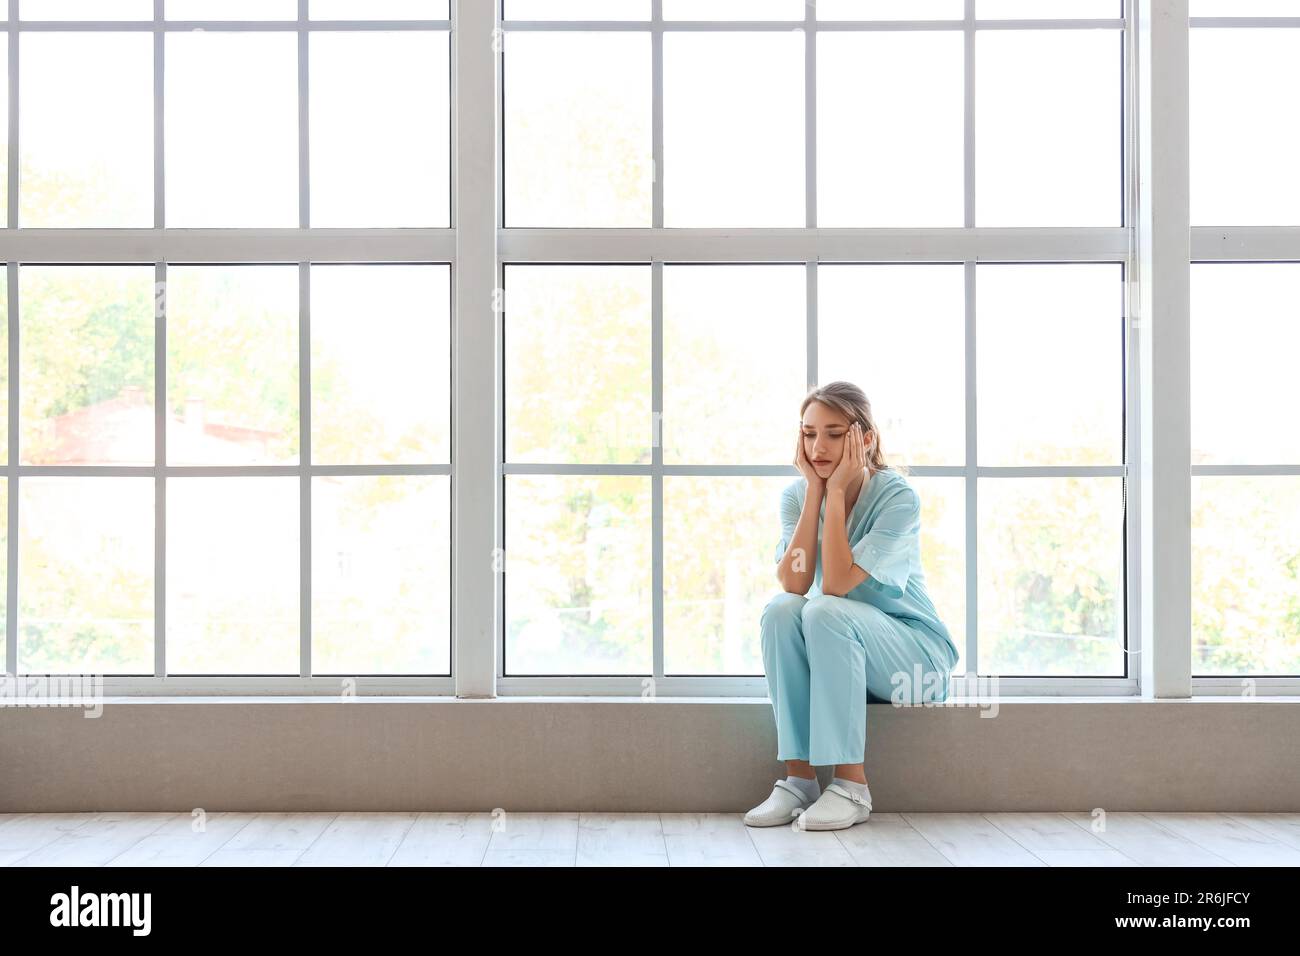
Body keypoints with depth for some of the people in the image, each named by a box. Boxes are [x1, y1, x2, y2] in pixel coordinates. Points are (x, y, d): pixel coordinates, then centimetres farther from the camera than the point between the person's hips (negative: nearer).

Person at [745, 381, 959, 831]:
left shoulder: (898, 496, -18)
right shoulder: (797, 493, -3)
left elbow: (836, 585, -28)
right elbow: (793, 583, -20)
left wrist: (836, 490, -24)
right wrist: (815, 489, -19)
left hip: (917, 656, -4)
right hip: (839, 649, 4)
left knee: (825, 611, -33)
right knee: (780, 610, -27)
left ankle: (851, 786, -26)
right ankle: (798, 778, -23)